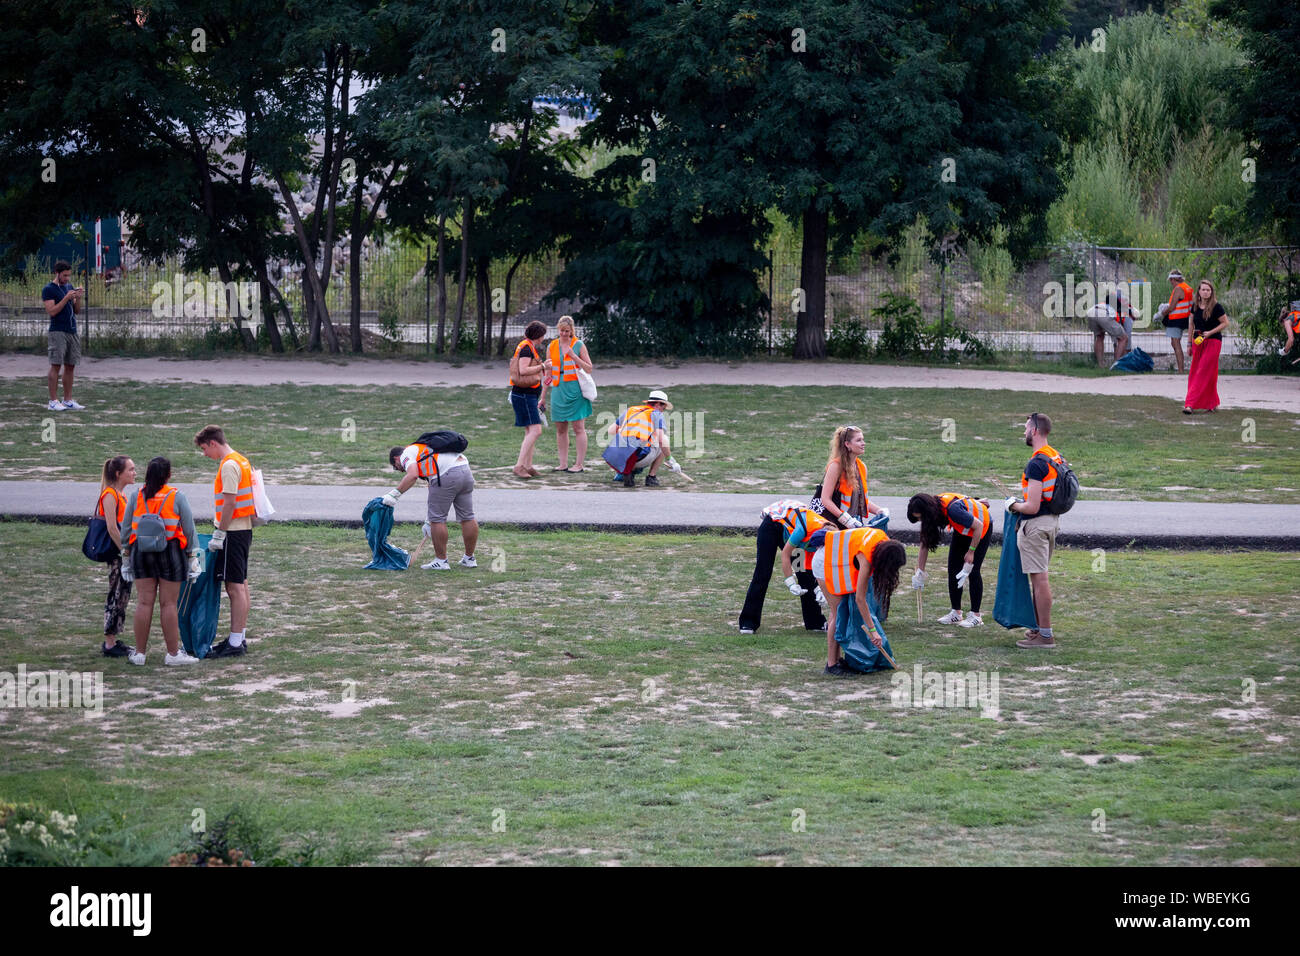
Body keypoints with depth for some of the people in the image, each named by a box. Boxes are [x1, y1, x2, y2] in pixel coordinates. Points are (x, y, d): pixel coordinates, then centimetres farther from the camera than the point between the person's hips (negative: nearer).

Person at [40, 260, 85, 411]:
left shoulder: (69, 287, 16)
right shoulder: (48, 290, -4)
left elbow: (77, 311, 16)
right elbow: (51, 311, -14)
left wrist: (78, 298, -1)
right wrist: (66, 298, -18)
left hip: (72, 331, 7)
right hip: (58, 332, -7)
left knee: (70, 366, 6)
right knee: (56, 365, -8)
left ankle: (68, 400, 10)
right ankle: (53, 401, -7)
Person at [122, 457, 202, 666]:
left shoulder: (137, 496, 2)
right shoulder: (177, 497, -4)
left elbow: (127, 529, 8)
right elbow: (189, 529, -2)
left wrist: (126, 555, 18)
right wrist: (194, 557, 5)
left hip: (141, 553, 2)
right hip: (169, 553, -2)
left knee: (144, 602, 6)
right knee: (169, 604, 1)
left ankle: (139, 653, 9)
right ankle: (173, 653, 6)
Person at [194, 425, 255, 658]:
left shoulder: (229, 466, -16)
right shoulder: (241, 461, 16)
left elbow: (229, 504, -21)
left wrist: (219, 536, -18)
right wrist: (219, 530, 21)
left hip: (233, 533, -10)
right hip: (243, 530, 10)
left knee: (235, 587, -8)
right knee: (241, 586, 13)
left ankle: (235, 644, -8)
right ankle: (238, 639, 19)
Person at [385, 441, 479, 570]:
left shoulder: (406, 454, 9)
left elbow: (412, 475, -15)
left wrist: (394, 494, -13)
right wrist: (430, 520, 40)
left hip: (447, 476, -9)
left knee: (437, 519, 4)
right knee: (467, 517, 16)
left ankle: (441, 561, 10)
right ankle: (469, 559, 28)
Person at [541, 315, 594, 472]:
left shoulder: (579, 345, 1)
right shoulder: (552, 347, 10)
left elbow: (589, 368, -1)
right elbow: (548, 375, 15)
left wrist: (574, 357, -14)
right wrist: (543, 397, 14)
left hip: (576, 391, -4)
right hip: (558, 391, 4)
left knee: (579, 428, -4)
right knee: (560, 428, 5)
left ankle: (580, 464, -1)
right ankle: (563, 464, 11)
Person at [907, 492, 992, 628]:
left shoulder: (952, 509, -39)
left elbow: (978, 526, -28)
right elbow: (925, 542, -5)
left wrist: (971, 551, -20)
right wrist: (920, 572, -3)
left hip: (981, 528, -8)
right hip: (962, 530, 8)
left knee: (973, 571, -11)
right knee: (953, 569, 2)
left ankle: (976, 615, -5)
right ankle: (956, 613, 8)